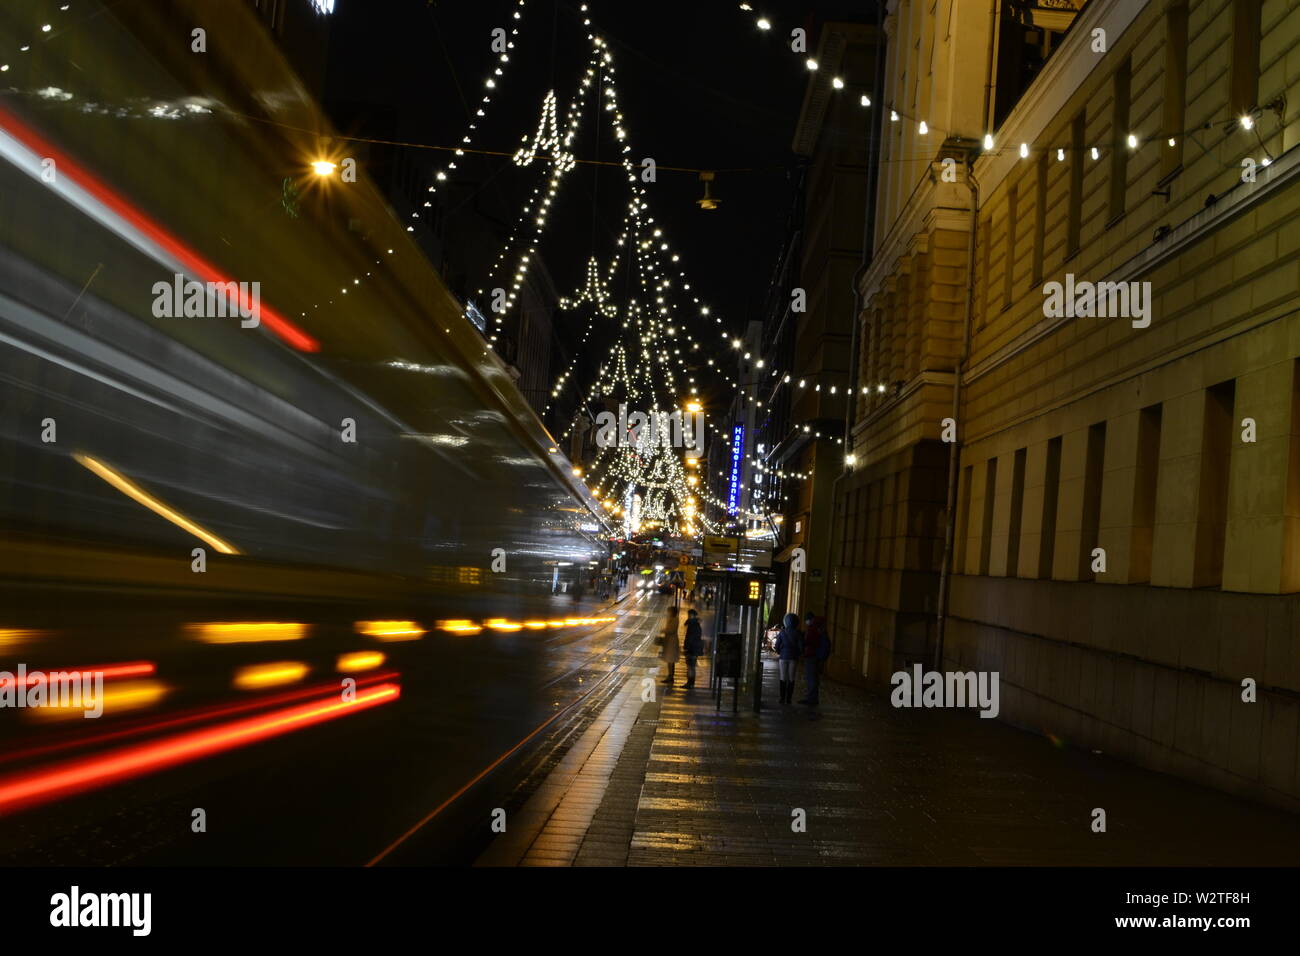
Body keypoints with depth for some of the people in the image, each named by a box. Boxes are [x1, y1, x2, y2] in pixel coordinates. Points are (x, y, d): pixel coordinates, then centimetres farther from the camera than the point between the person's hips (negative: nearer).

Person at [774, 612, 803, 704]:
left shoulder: (782, 632, -4)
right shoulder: (798, 634, -5)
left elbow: (777, 645, -3)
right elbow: (801, 647, -6)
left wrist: (779, 652, 16)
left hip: (783, 657, 0)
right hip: (793, 658, 0)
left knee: (783, 678, 6)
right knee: (791, 678, 7)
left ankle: (782, 698, 4)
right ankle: (788, 698, 5)